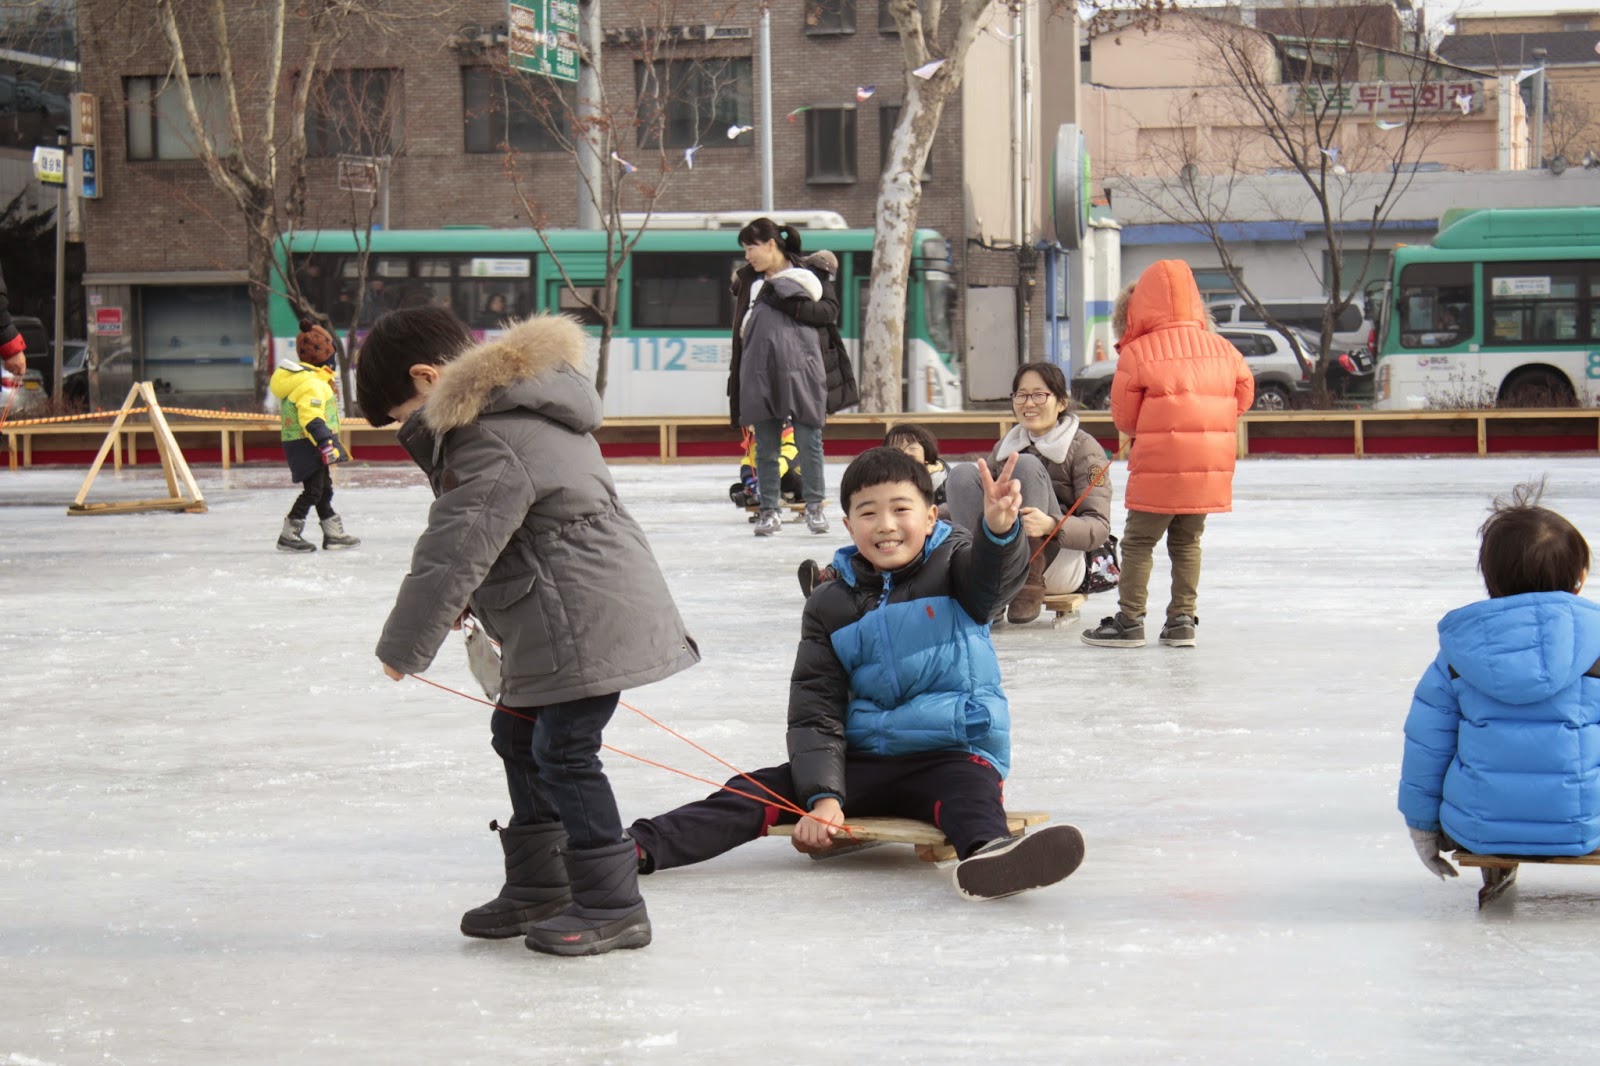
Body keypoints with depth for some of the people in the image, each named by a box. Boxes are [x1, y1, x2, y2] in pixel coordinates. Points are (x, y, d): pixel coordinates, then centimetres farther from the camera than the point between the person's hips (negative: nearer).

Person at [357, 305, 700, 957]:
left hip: (586, 620, -11)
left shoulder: (493, 445, -19)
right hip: (567, 617, 11)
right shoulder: (524, 410, 14)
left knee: (564, 752, -8)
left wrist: (404, 647, -9)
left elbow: (454, 552, -18)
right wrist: (468, 602, 23)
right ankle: (539, 885, 30)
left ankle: (611, 906, -1)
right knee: (519, 734, 19)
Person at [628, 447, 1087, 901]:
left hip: (955, 752, -4)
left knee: (970, 787, -37)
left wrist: (999, 528, -50)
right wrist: (823, 796, -14)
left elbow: (997, 573, -25)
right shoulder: (830, 608, 5)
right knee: (760, 790, -12)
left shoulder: (954, 566, -1)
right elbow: (815, 712, 1)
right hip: (865, 759, 4)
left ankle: (991, 851, -69)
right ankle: (641, 846, -25)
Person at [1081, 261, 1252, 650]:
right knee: (1187, 542, 17)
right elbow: (1244, 393, 16)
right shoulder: (1221, 348, 7)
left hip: (1158, 467, -5)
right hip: (1211, 467, 5)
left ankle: (1130, 621, 5)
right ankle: (1182, 619, 16)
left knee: (1138, 542, 5)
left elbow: (1124, 416, -3)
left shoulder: (1137, 353, -8)